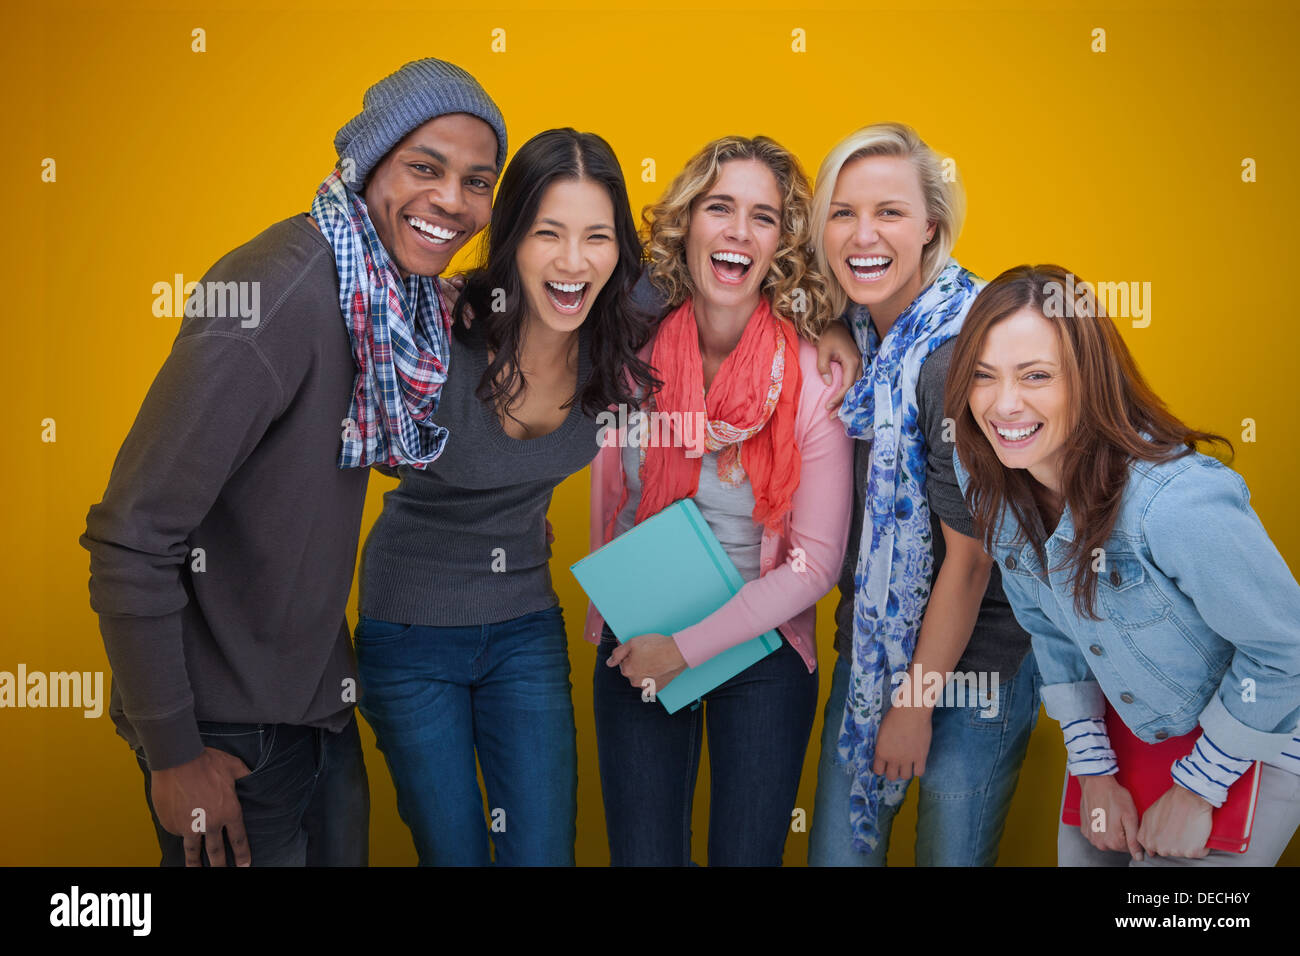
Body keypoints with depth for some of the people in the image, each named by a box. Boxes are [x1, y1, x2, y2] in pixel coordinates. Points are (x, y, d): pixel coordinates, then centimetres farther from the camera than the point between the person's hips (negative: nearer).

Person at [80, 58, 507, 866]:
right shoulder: (276, 294, -24)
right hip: (231, 731, -7)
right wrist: (173, 755, -18)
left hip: (322, 703, 8)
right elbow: (131, 538, -24)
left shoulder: (399, 292, 2)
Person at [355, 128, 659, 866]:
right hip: (412, 630, -3)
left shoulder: (618, 348, -11)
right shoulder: (443, 333, -23)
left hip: (526, 625, 3)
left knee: (545, 851, 4)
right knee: (453, 851, 10)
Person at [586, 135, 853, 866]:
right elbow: (606, 492, 5)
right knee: (643, 854, 8)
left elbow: (816, 561, -12)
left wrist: (689, 647, -13)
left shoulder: (815, 379, -15)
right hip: (635, 650, 1)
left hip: (763, 648, -1)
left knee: (748, 855, 10)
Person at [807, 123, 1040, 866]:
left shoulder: (961, 352, -22)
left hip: (971, 662, -6)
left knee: (954, 854, 11)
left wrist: (917, 698, -11)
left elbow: (969, 554, -18)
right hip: (873, 643, 7)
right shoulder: (857, 330, 0)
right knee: (837, 851, 15)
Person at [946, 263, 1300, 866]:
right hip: (1126, 731, 5)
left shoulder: (1176, 504, -36)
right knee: (1081, 857, 13)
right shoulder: (989, 481, -14)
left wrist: (1199, 787, -13)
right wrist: (1092, 766, 1)